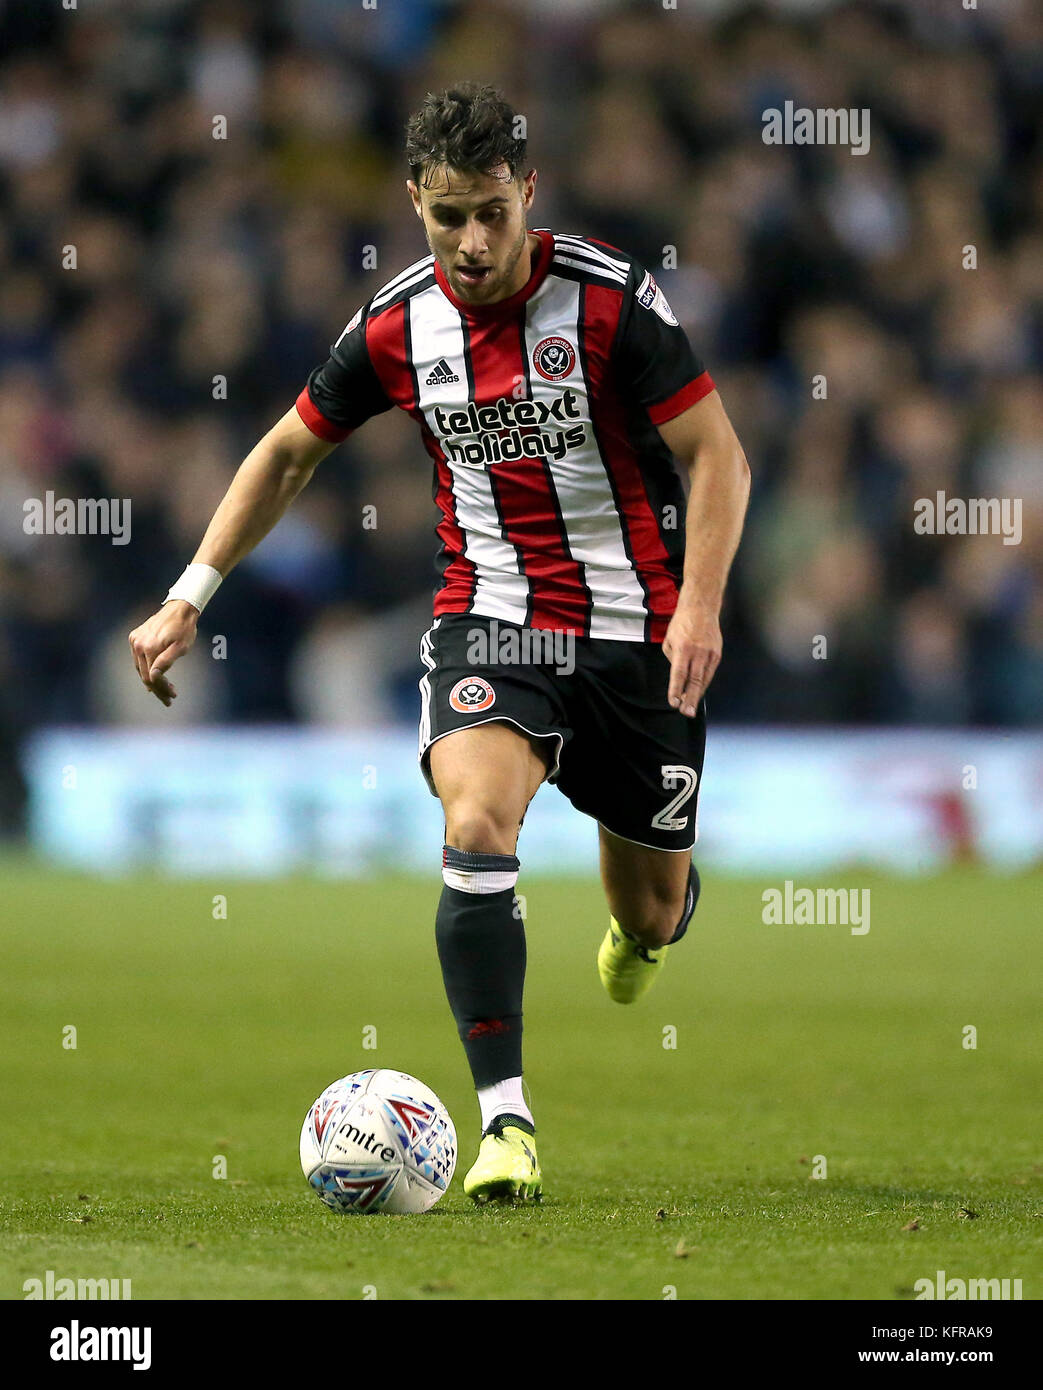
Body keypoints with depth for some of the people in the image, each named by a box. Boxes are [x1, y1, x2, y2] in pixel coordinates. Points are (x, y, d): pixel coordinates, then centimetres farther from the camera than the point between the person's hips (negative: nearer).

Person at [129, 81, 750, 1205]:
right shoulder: (399, 325, -4)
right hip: (488, 619, 1)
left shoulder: (607, 298, -15)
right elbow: (288, 452, 10)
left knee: (652, 913, 10)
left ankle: (643, 927, 52)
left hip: (635, 632, -1)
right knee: (475, 826, -28)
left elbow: (717, 453, -11)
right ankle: (505, 1121, -26)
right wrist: (188, 600, 5)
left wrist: (698, 606, -25)